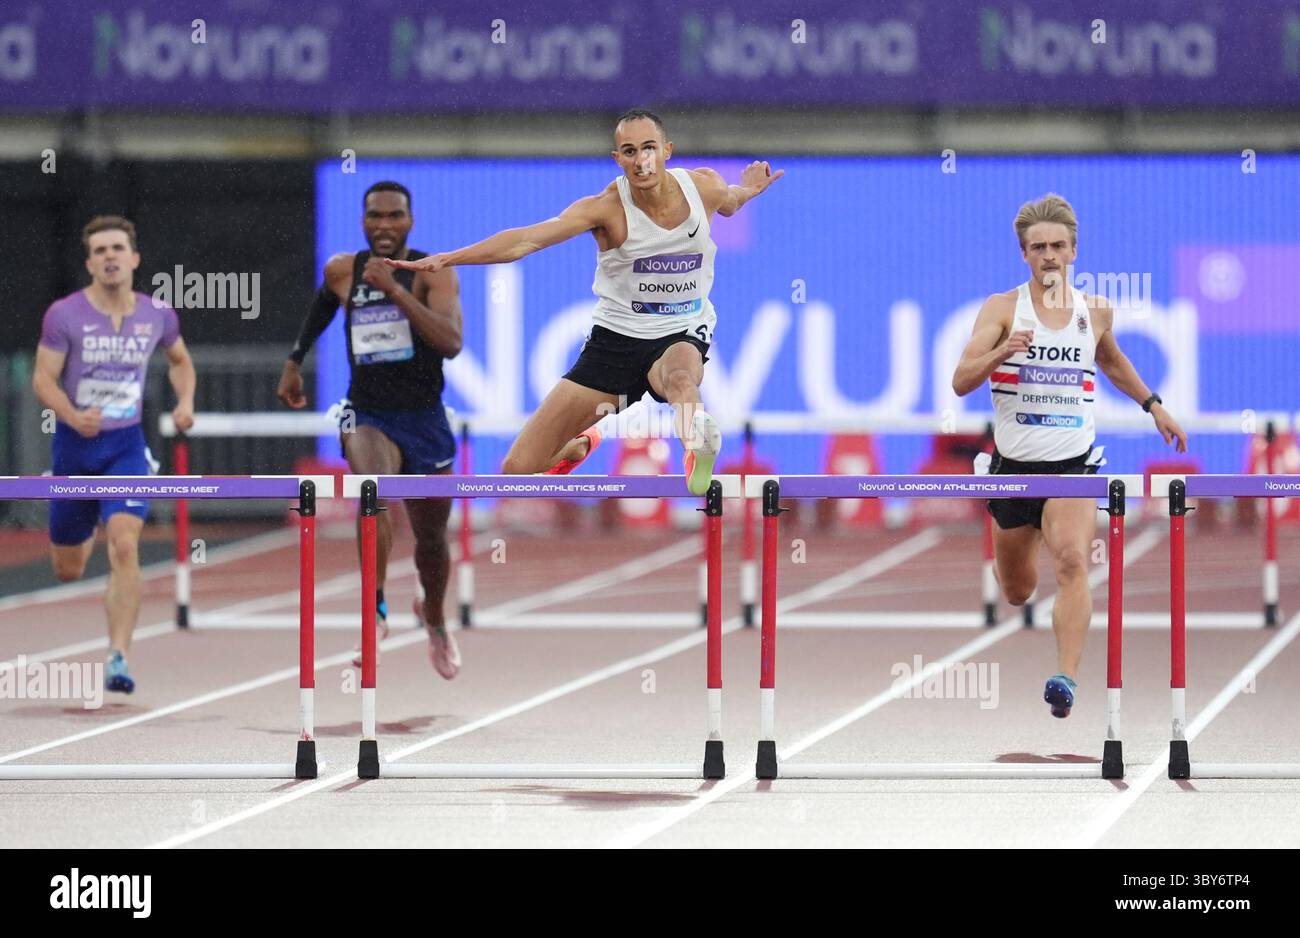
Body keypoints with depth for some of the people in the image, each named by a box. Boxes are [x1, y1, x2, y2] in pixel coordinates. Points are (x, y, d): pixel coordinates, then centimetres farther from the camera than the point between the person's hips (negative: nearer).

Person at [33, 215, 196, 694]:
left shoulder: (157, 315, -1)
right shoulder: (64, 314, -10)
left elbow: (180, 361, 19)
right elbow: (43, 379, -10)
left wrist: (185, 402, 0)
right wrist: (74, 416, -28)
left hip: (126, 445, 0)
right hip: (75, 443, 0)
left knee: (124, 547, -22)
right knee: (68, 570, 12)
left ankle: (118, 657, -20)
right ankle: (87, 538, 52)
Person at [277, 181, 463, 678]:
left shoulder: (433, 274, -12)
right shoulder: (342, 270, -1)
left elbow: (451, 343, -28)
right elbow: (324, 301, 24)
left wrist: (395, 290, -32)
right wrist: (295, 360, 25)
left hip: (425, 419, 0)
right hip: (368, 415, 0)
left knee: (431, 537, 14)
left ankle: (434, 619, 45)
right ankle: (375, 612, -29)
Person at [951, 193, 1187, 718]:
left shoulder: (1096, 312, 6)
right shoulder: (1002, 309, -4)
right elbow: (962, 383, -14)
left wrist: (1153, 404, 30)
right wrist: (1000, 352, -31)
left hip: (1073, 463, 0)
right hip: (1012, 463, 0)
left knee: (1071, 561, -25)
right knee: (1016, 591, 13)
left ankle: (1067, 677, -34)